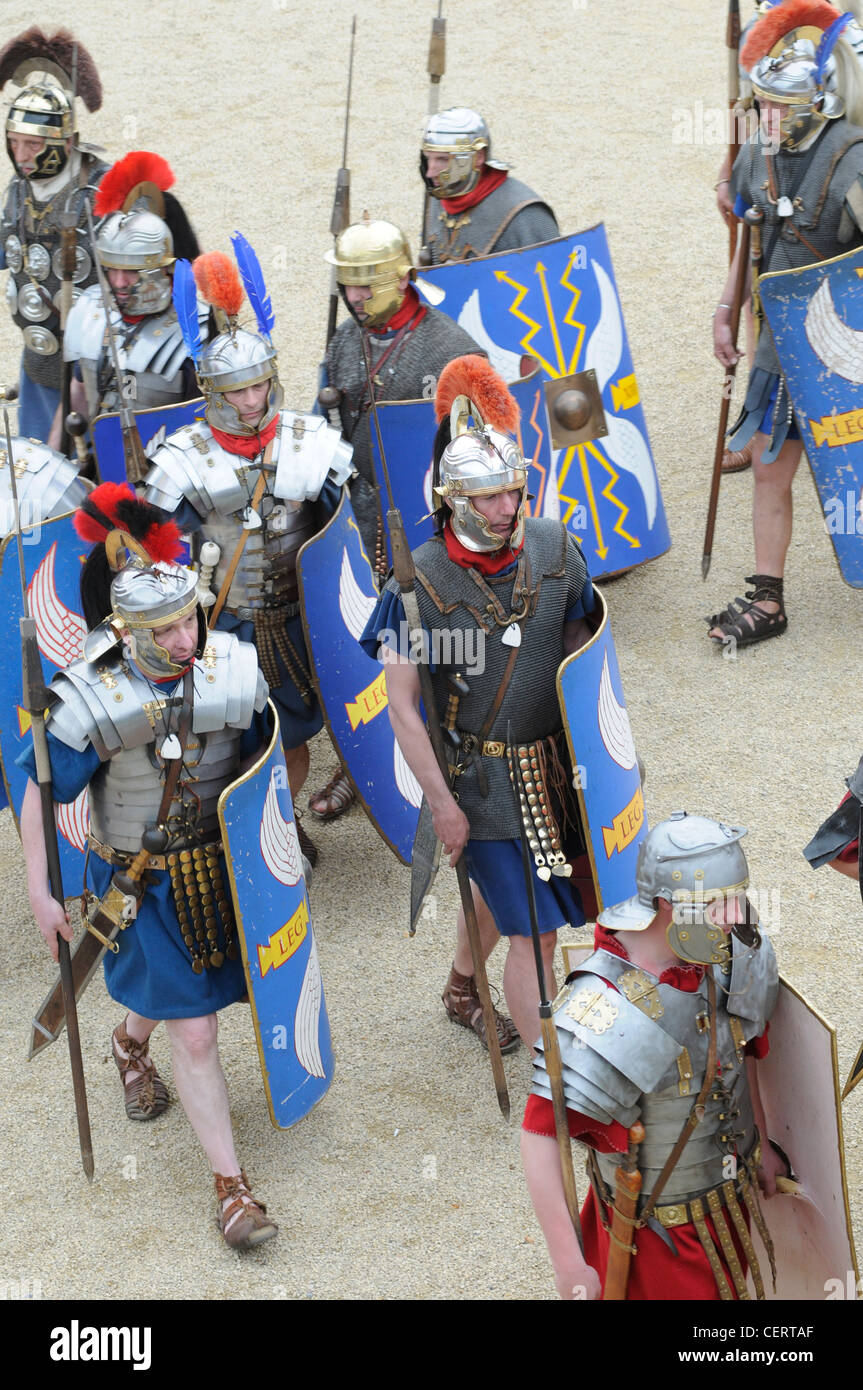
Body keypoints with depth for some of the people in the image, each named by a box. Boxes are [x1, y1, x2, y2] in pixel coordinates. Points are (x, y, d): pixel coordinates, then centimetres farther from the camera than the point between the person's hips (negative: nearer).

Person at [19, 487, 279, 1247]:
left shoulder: (237, 671, -15)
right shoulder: (92, 701, -22)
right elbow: (42, 795, -10)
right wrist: (39, 892, -6)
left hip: (223, 869, 4)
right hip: (142, 886, -4)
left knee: (177, 990, 25)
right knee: (196, 1035, -1)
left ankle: (131, 1041, 62)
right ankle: (231, 1185, 14)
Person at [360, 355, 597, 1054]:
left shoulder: (555, 547, -7)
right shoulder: (420, 581, -20)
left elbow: (579, 649, 8)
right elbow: (402, 707, -15)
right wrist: (442, 805, -15)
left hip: (552, 760, 5)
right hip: (480, 776, -5)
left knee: (504, 891, 25)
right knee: (533, 929, -4)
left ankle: (462, 990, 54)